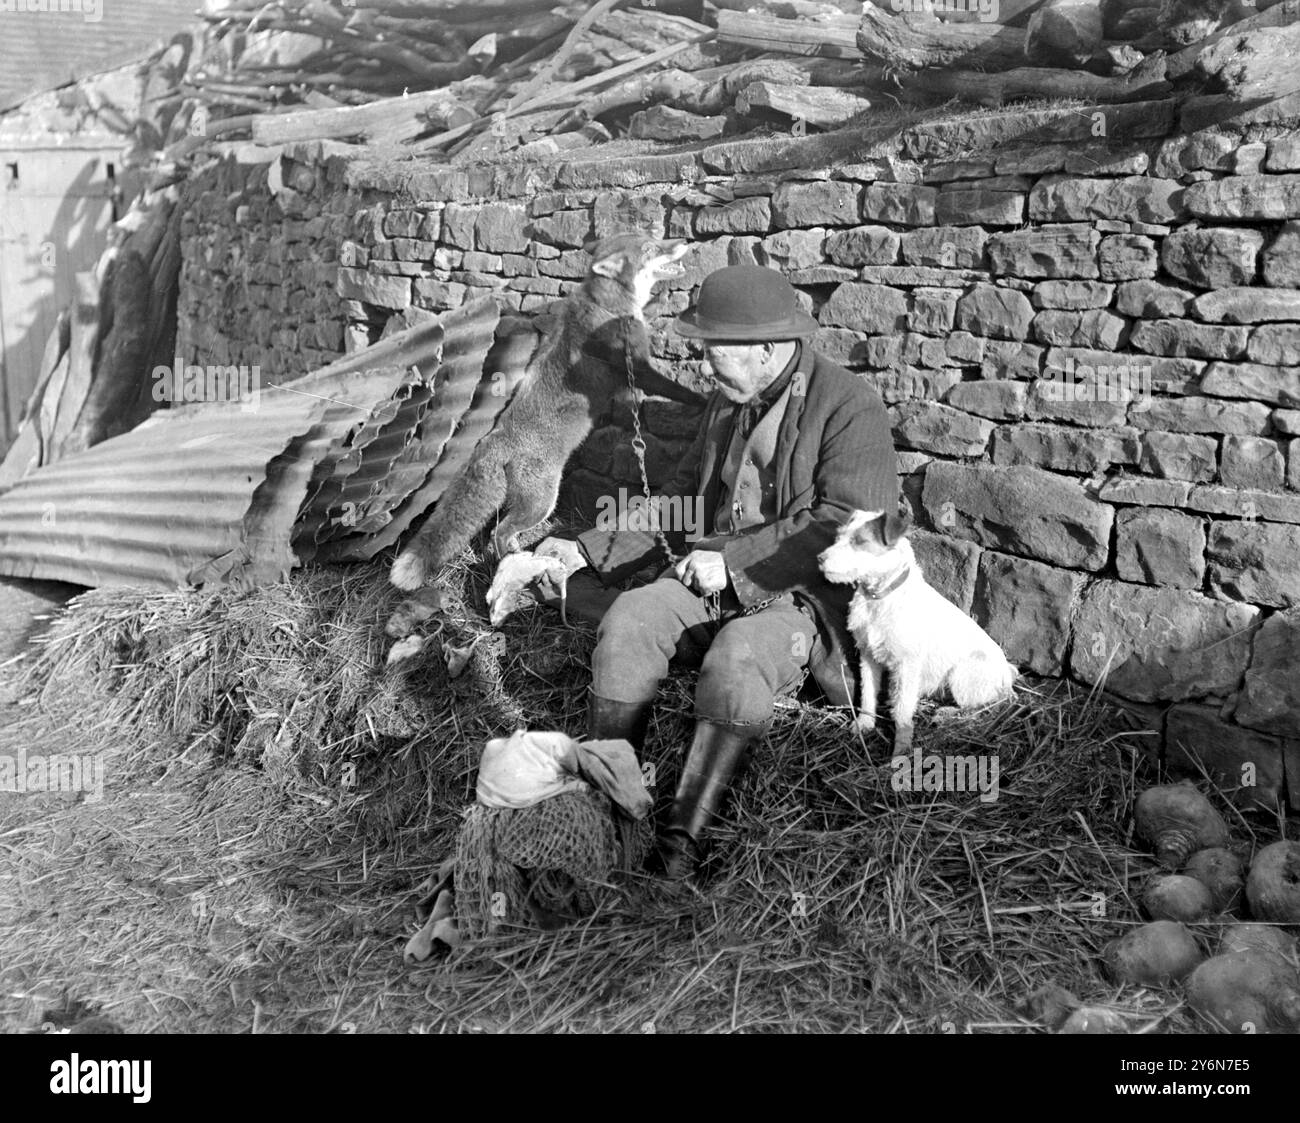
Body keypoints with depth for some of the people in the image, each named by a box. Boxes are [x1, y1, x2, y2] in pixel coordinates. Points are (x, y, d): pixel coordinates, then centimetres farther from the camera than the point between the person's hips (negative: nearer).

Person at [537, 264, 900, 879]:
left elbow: (846, 525, -20)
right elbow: (681, 503, 19)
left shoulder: (851, 407, -11)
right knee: (628, 621, -20)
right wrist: (587, 551, 9)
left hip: (803, 594, -6)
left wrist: (731, 560, -21)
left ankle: (684, 835, -28)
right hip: (718, 580, 6)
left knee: (737, 658, -36)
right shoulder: (726, 403, 13)